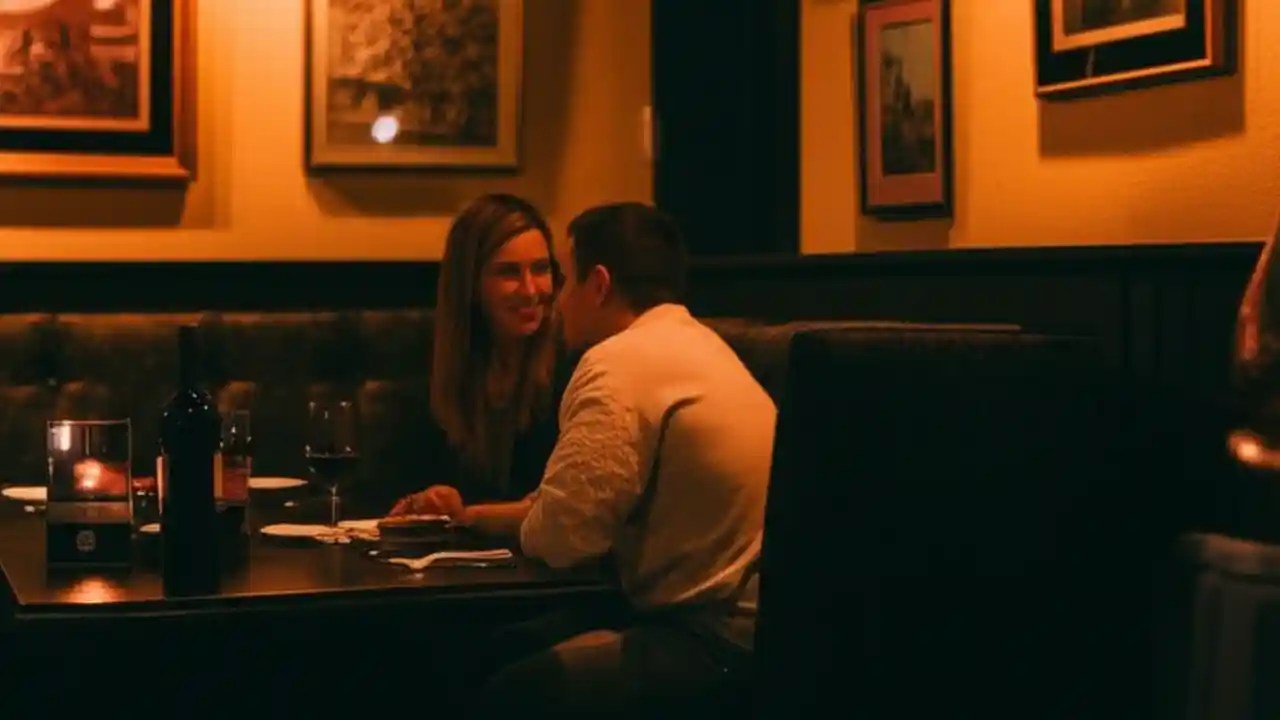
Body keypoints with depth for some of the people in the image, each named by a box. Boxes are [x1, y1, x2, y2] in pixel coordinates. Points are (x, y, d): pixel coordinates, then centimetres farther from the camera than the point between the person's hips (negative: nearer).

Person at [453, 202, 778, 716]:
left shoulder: (621, 363, -15)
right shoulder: (695, 344, 17)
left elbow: (555, 537, -16)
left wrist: (514, 518, 5)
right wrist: (483, 514, 17)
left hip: (722, 641, -10)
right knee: (507, 649, 10)